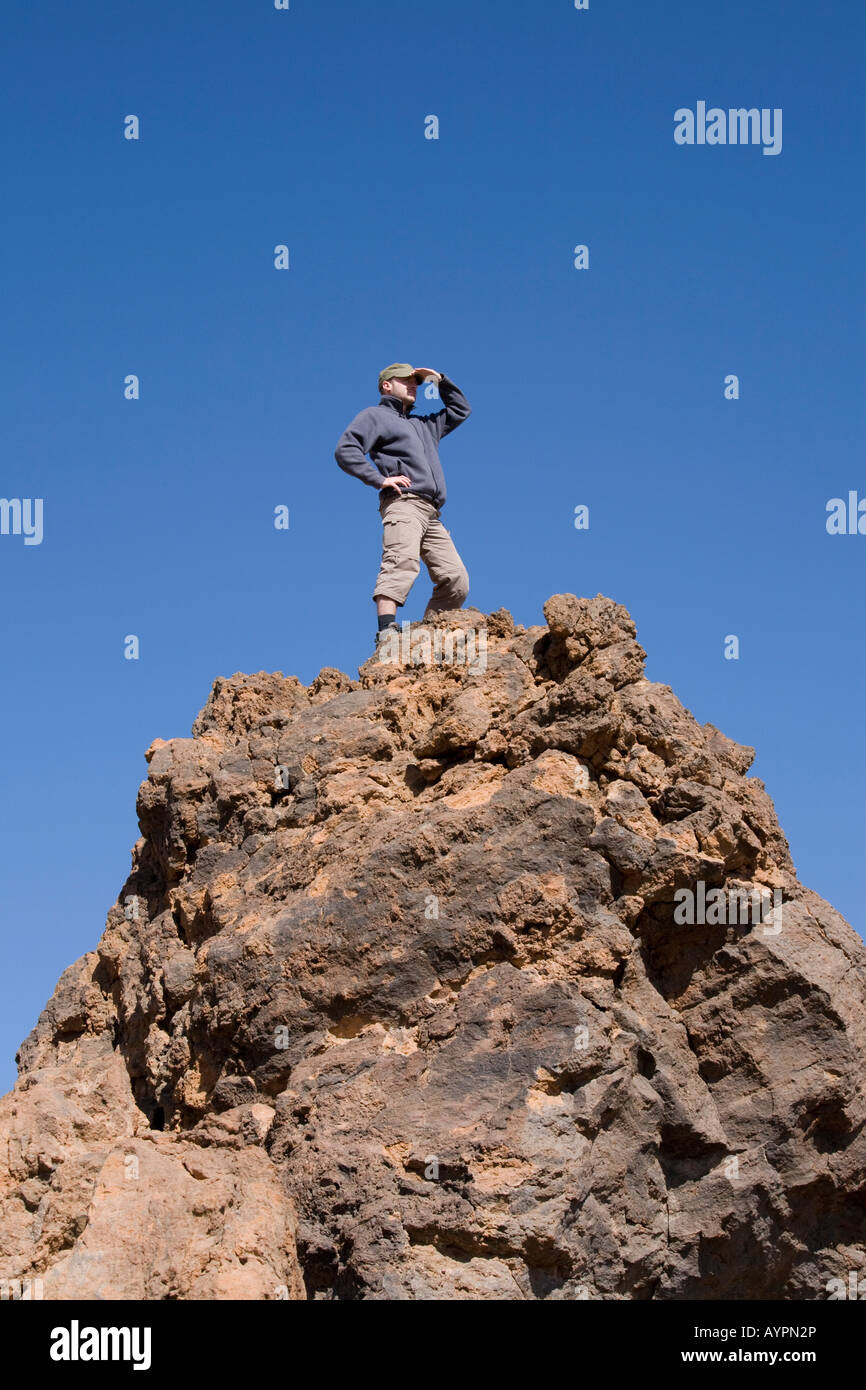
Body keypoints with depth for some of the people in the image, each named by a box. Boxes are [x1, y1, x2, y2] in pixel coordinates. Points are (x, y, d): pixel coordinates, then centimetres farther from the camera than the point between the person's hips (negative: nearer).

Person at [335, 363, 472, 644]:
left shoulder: (424, 425, 37)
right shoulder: (375, 415, 14)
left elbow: (460, 410, 47)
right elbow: (345, 451, -1)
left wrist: (440, 380, 33)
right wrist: (380, 479, -11)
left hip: (431, 514, 8)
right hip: (402, 502, -8)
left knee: (456, 580, -6)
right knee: (402, 562, -32)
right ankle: (387, 629, -48)